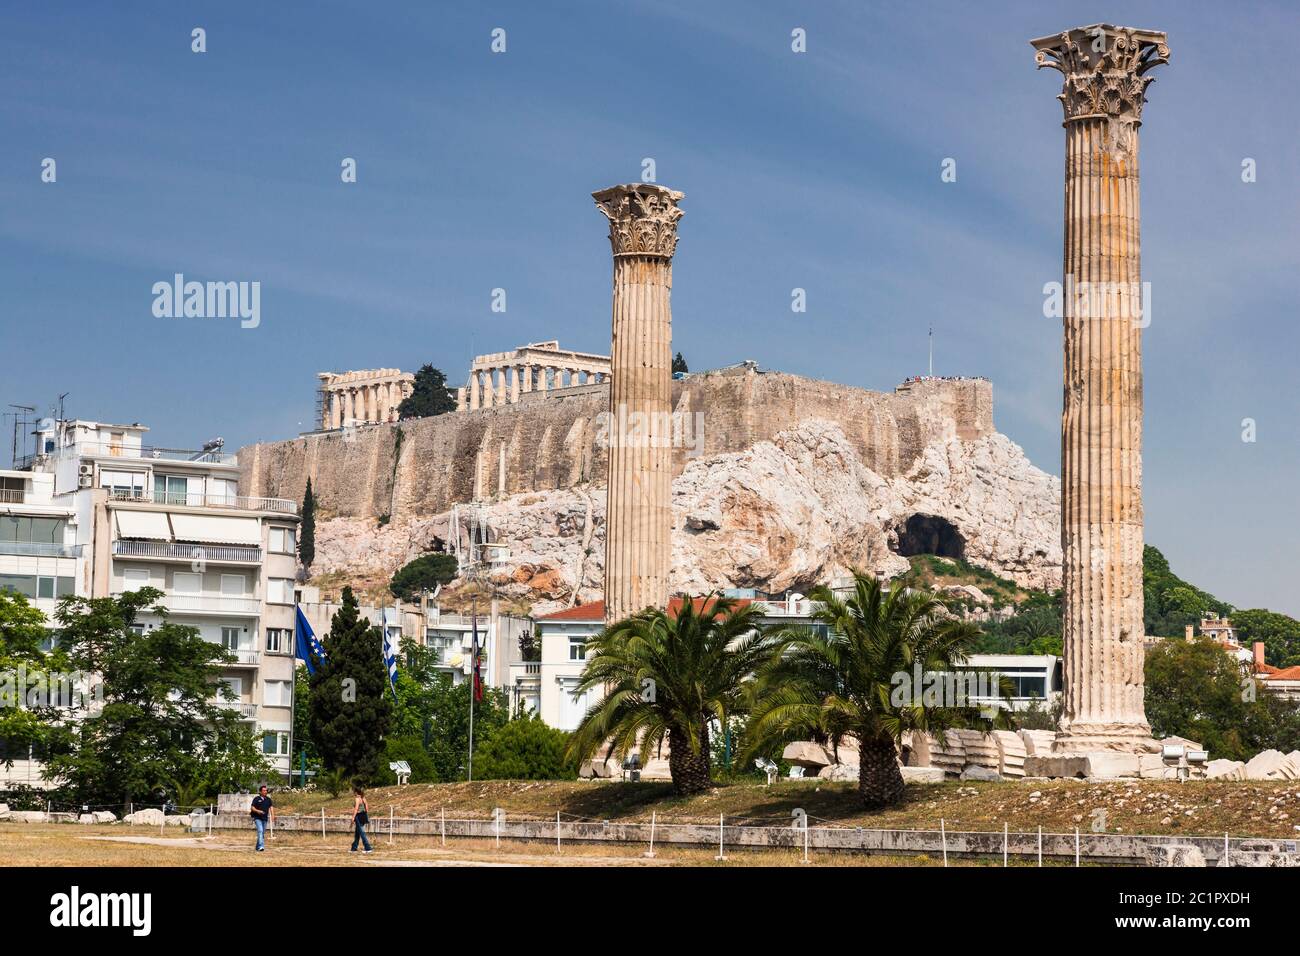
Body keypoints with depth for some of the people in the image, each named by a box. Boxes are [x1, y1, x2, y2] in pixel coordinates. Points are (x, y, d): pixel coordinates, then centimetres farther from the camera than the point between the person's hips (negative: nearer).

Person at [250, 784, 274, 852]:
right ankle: (261, 846, -27)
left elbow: (271, 807, 5)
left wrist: (272, 815, -9)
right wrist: (257, 811, -22)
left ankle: (258, 847, 23)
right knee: (260, 831, -19)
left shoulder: (268, 799, 9)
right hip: (257, 818, -5)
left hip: (265, 818, 5)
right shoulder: (256, 799, -3)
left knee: (263, 833, 10)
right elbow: (252, 808, -4)